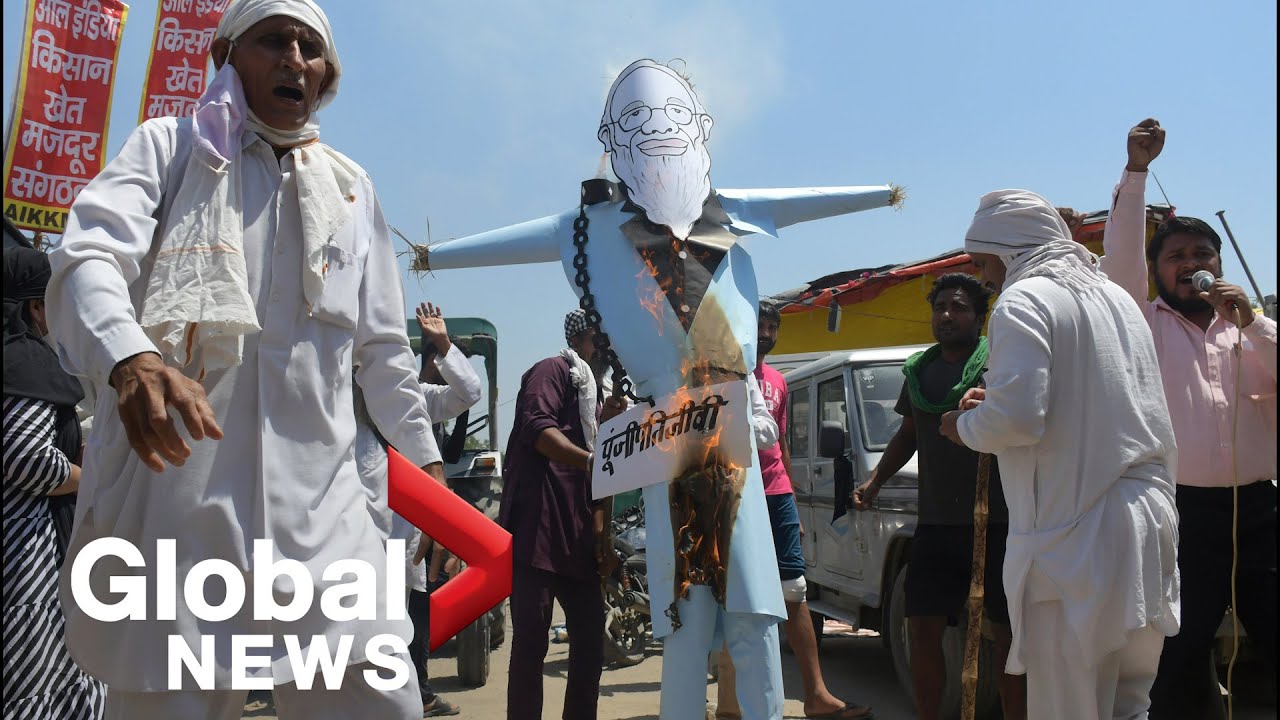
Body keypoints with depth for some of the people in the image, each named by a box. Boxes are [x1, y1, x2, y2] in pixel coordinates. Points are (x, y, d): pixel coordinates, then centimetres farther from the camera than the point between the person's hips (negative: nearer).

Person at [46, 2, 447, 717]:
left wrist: (425, 456, 21)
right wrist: (129, 357, -29)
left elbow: (383, 346, 24)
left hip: (319, 502, 3)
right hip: (170, 484, -2)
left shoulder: (353, 187, 20)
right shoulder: (169, 147, 11)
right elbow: (90, 256, -8)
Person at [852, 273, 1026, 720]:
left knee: (1006, 634, 2)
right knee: (922, 628, 6)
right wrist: (875, 481, 13)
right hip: (935, 523, 5)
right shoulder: (918, 370, 14)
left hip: (997, 521, -5)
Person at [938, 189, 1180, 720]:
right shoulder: (1116, 297, 18)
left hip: (1076, 540, -8)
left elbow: (1018, 417, -20)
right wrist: (996, 402, 23)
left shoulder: (1023, 302, -8)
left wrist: (967, 426, 0)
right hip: (1151, 525, 9)